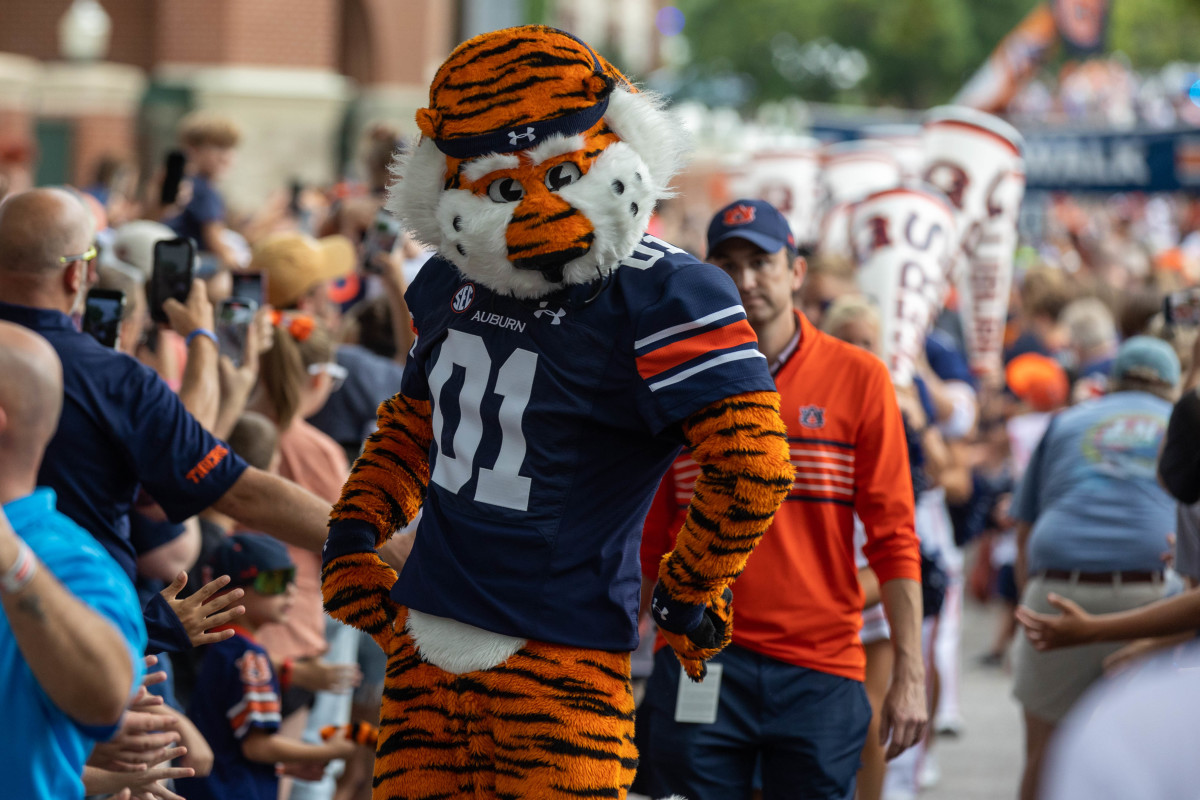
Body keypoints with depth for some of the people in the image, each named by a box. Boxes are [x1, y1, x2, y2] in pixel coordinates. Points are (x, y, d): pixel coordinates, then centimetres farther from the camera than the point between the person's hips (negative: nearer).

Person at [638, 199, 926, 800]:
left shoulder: (858, 378, 2)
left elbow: (893, 537, 1)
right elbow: (646, 537, 9)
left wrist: (909, 673, -5)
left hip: (819, 669, 0)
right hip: (696, 666, 0)